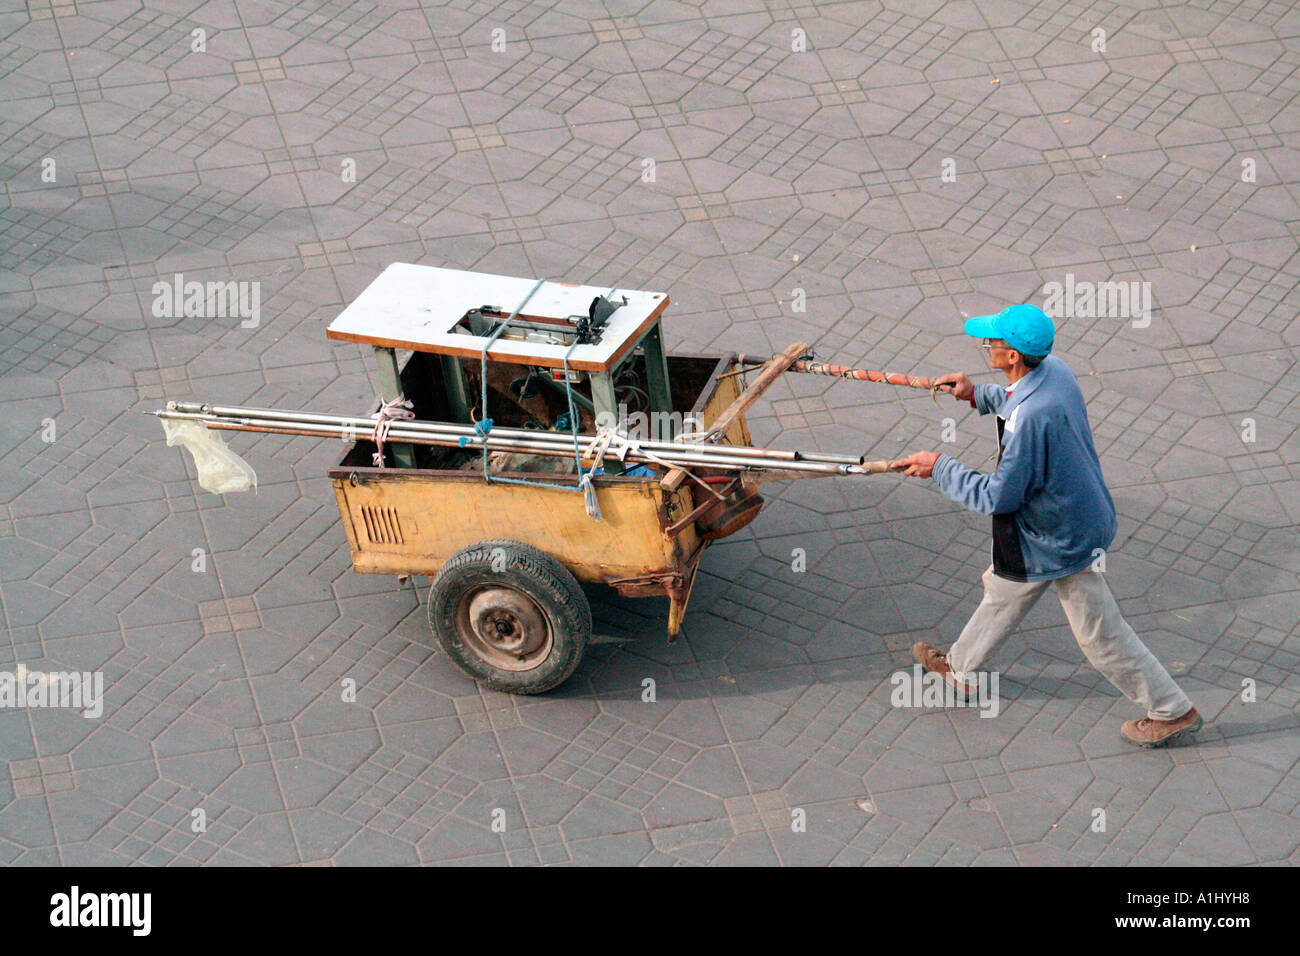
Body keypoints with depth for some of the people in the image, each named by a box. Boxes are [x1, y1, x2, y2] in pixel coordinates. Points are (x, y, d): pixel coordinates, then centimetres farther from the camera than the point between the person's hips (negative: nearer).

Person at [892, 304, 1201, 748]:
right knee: (1005, 590, 28)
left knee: (1101, 636, 8)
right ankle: (960, 669, 49)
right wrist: (979, 395, 9)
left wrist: (940, 468, -18)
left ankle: (1173, 711, 23)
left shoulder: (1032, 417, -38)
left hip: (1063, 540, -9)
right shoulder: (1054, 369, -11)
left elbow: (998, 497, -28)